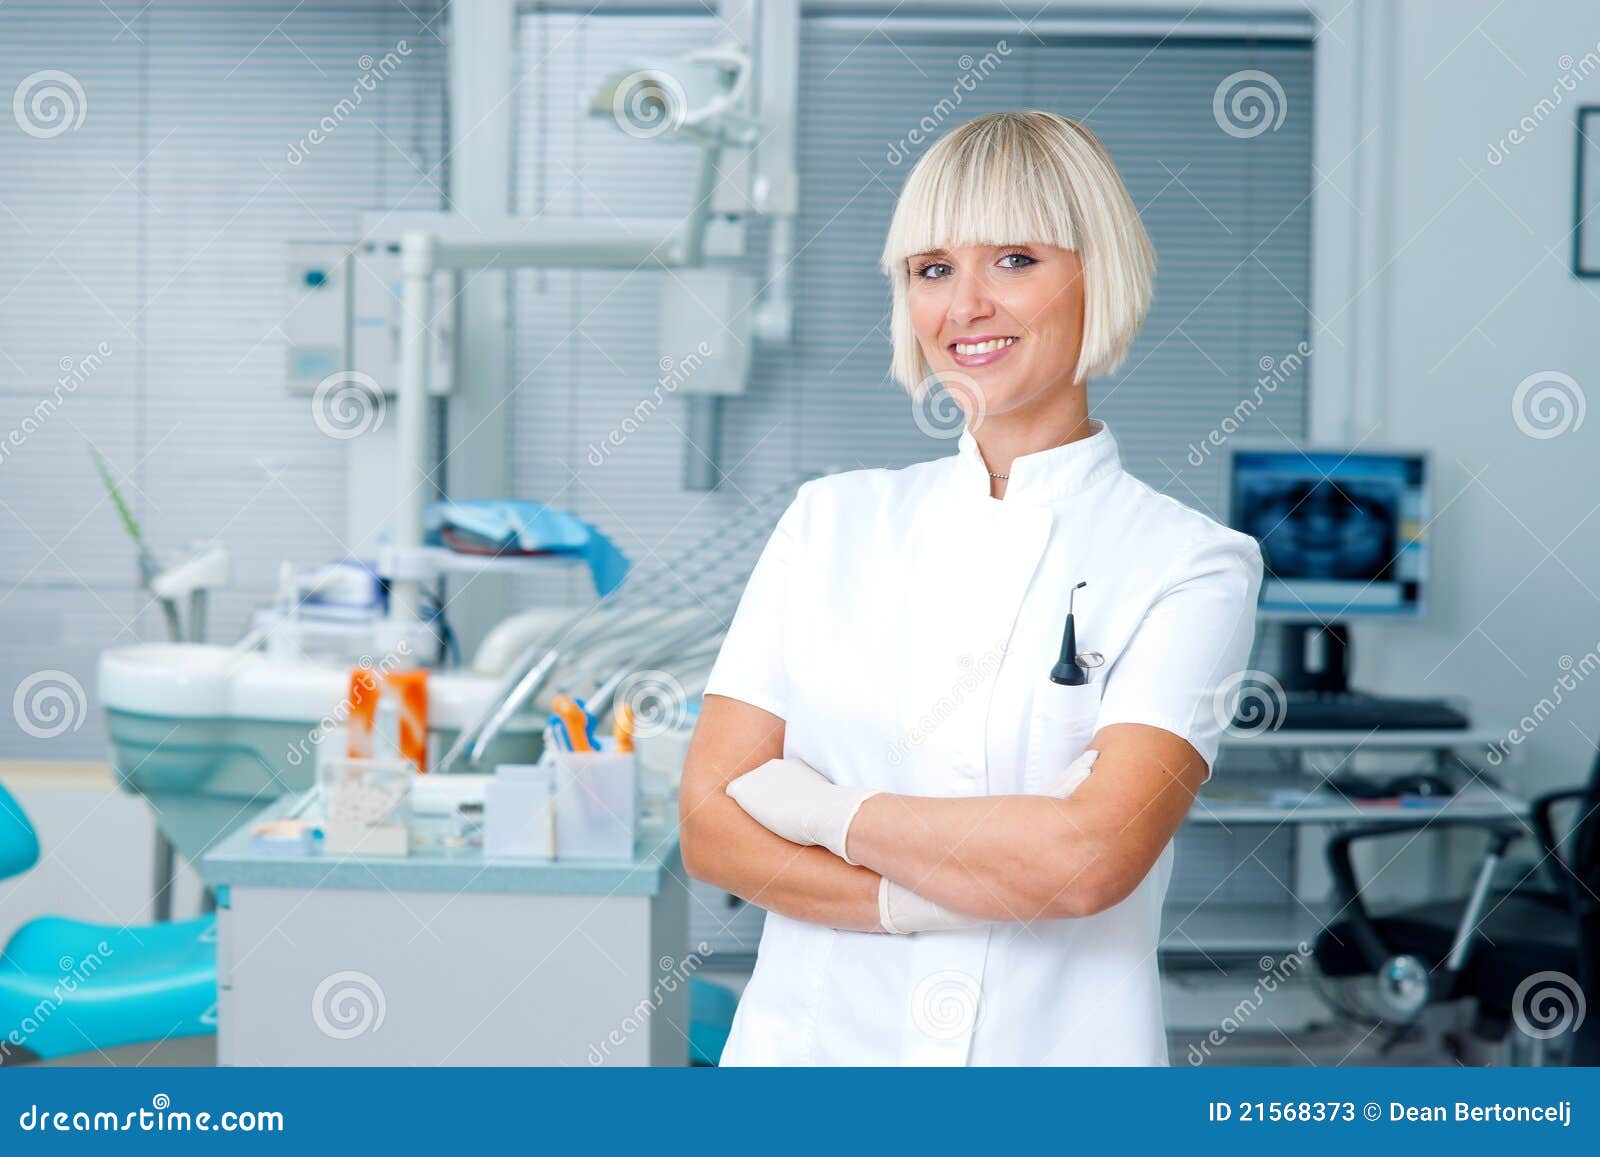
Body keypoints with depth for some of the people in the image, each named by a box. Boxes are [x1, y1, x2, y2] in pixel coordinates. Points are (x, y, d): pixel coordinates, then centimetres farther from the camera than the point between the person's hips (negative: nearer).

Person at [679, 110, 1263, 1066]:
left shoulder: (1194, 565, -8)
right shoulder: (832, 520, 3)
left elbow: (1090, 856, -20)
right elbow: (711, 824, -4)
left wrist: (821, 809, -11)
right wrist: (915, 901, -17)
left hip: (1055, 1048, -2)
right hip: (810, 1041, 2)